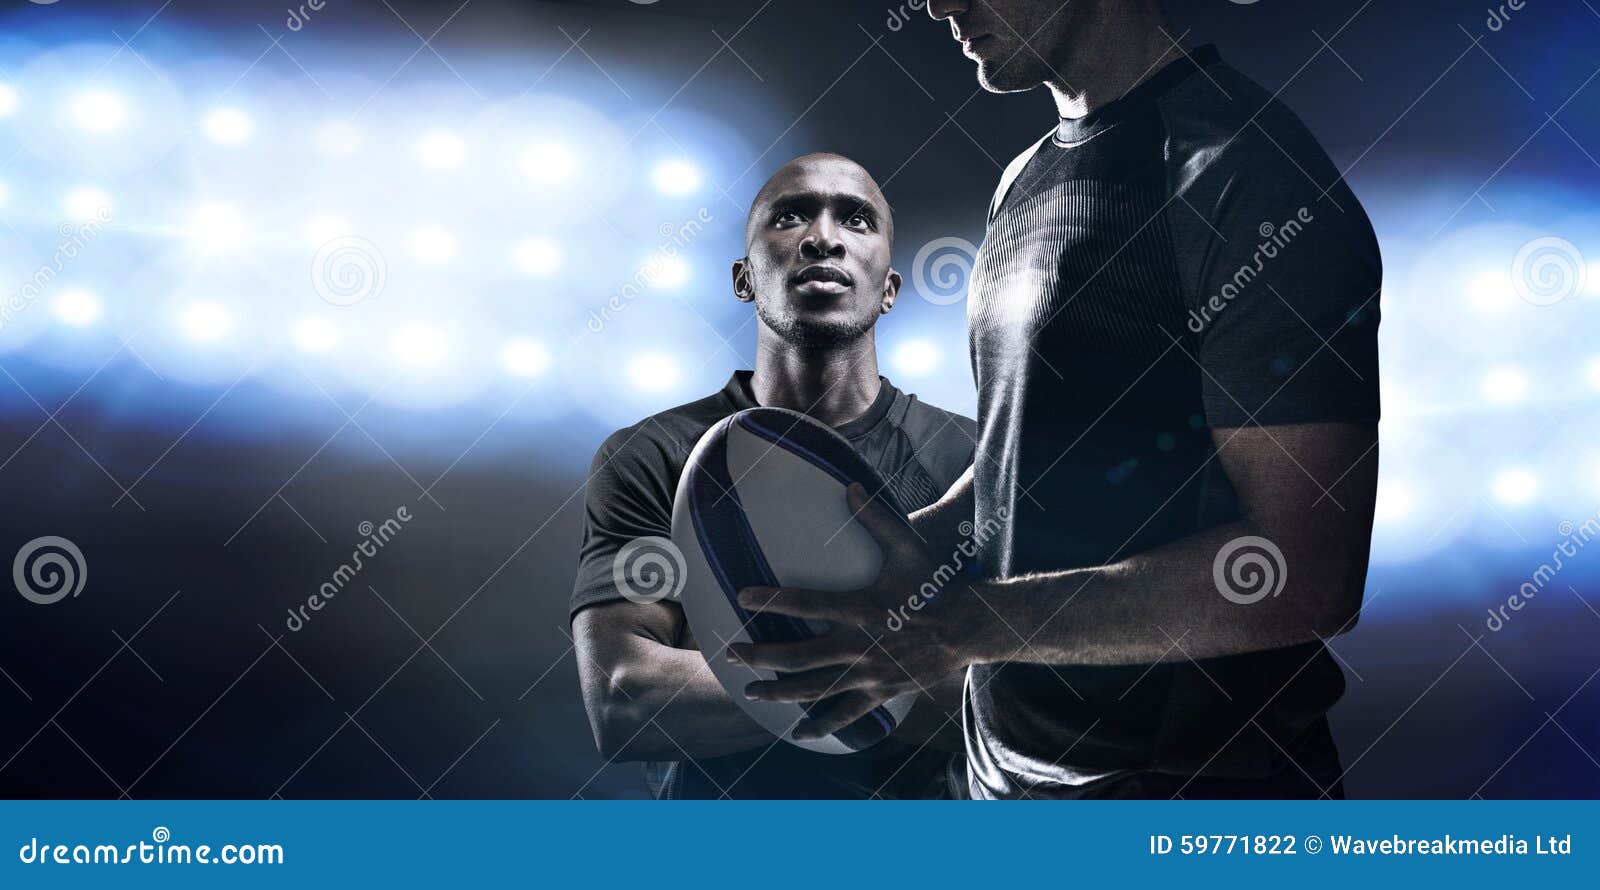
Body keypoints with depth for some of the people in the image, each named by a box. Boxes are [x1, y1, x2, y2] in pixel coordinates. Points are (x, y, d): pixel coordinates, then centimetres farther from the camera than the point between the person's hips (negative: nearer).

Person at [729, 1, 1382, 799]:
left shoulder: (1244, 171, -19)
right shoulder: (1024, 179, 9)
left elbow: (1308, 574, -24)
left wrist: (966, 625, -27)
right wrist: (918, 542, -3)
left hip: (1193, 775, -8)